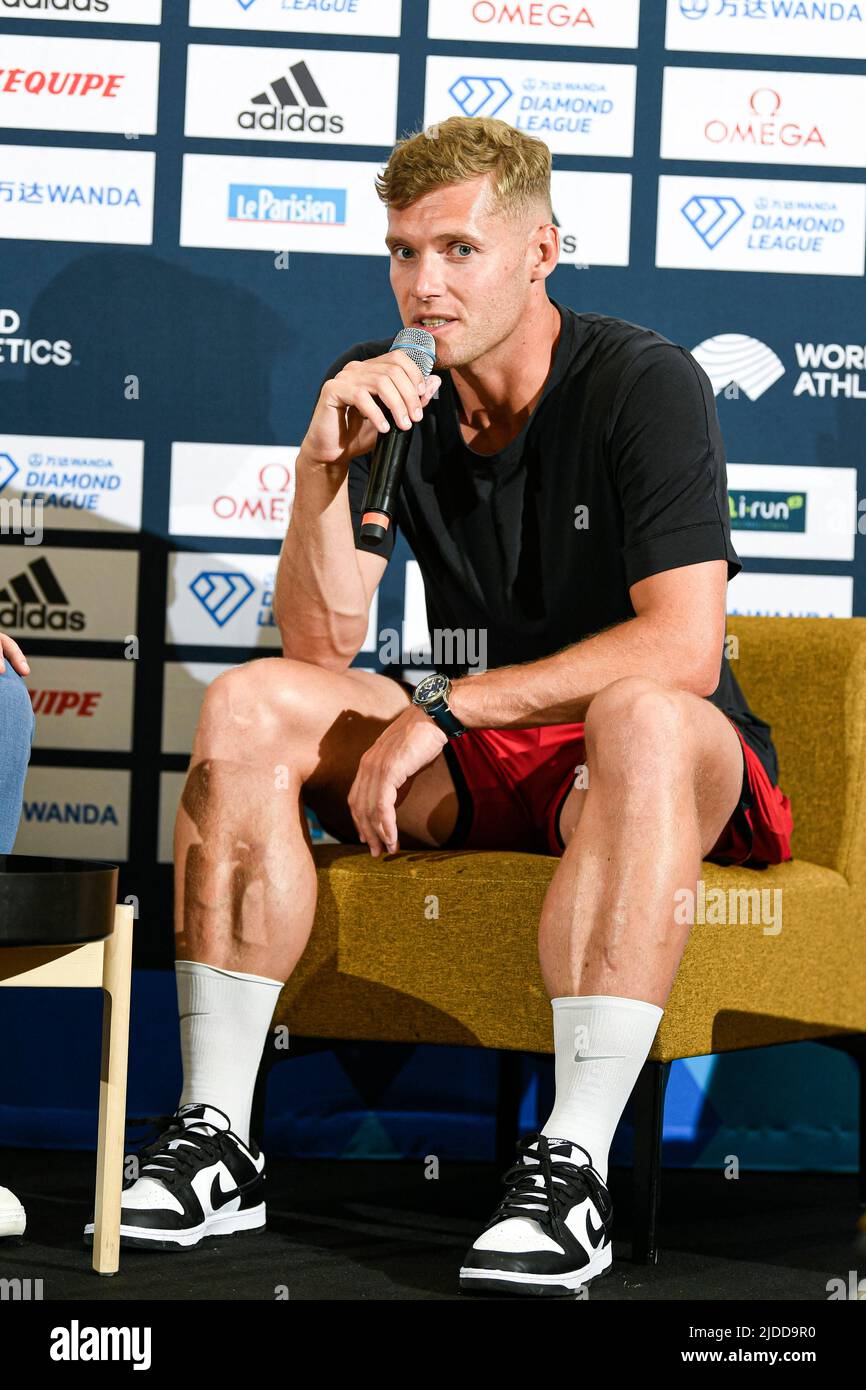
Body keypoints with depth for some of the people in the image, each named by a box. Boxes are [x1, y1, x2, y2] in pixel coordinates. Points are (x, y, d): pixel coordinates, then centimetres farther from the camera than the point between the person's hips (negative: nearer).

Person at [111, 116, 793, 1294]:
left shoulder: (645, 384, -15)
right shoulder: (383, 390, 1)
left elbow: (682, 649, -24)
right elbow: (320, 642, -4)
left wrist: (443, 709, -24)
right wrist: (324, 462, -20)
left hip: (669, 762, -5)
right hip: (480, 760, 5)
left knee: (642, 717, -39)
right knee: (248, 707, -17)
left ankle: (575, 1166, -40)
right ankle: (217, 1136, -19)